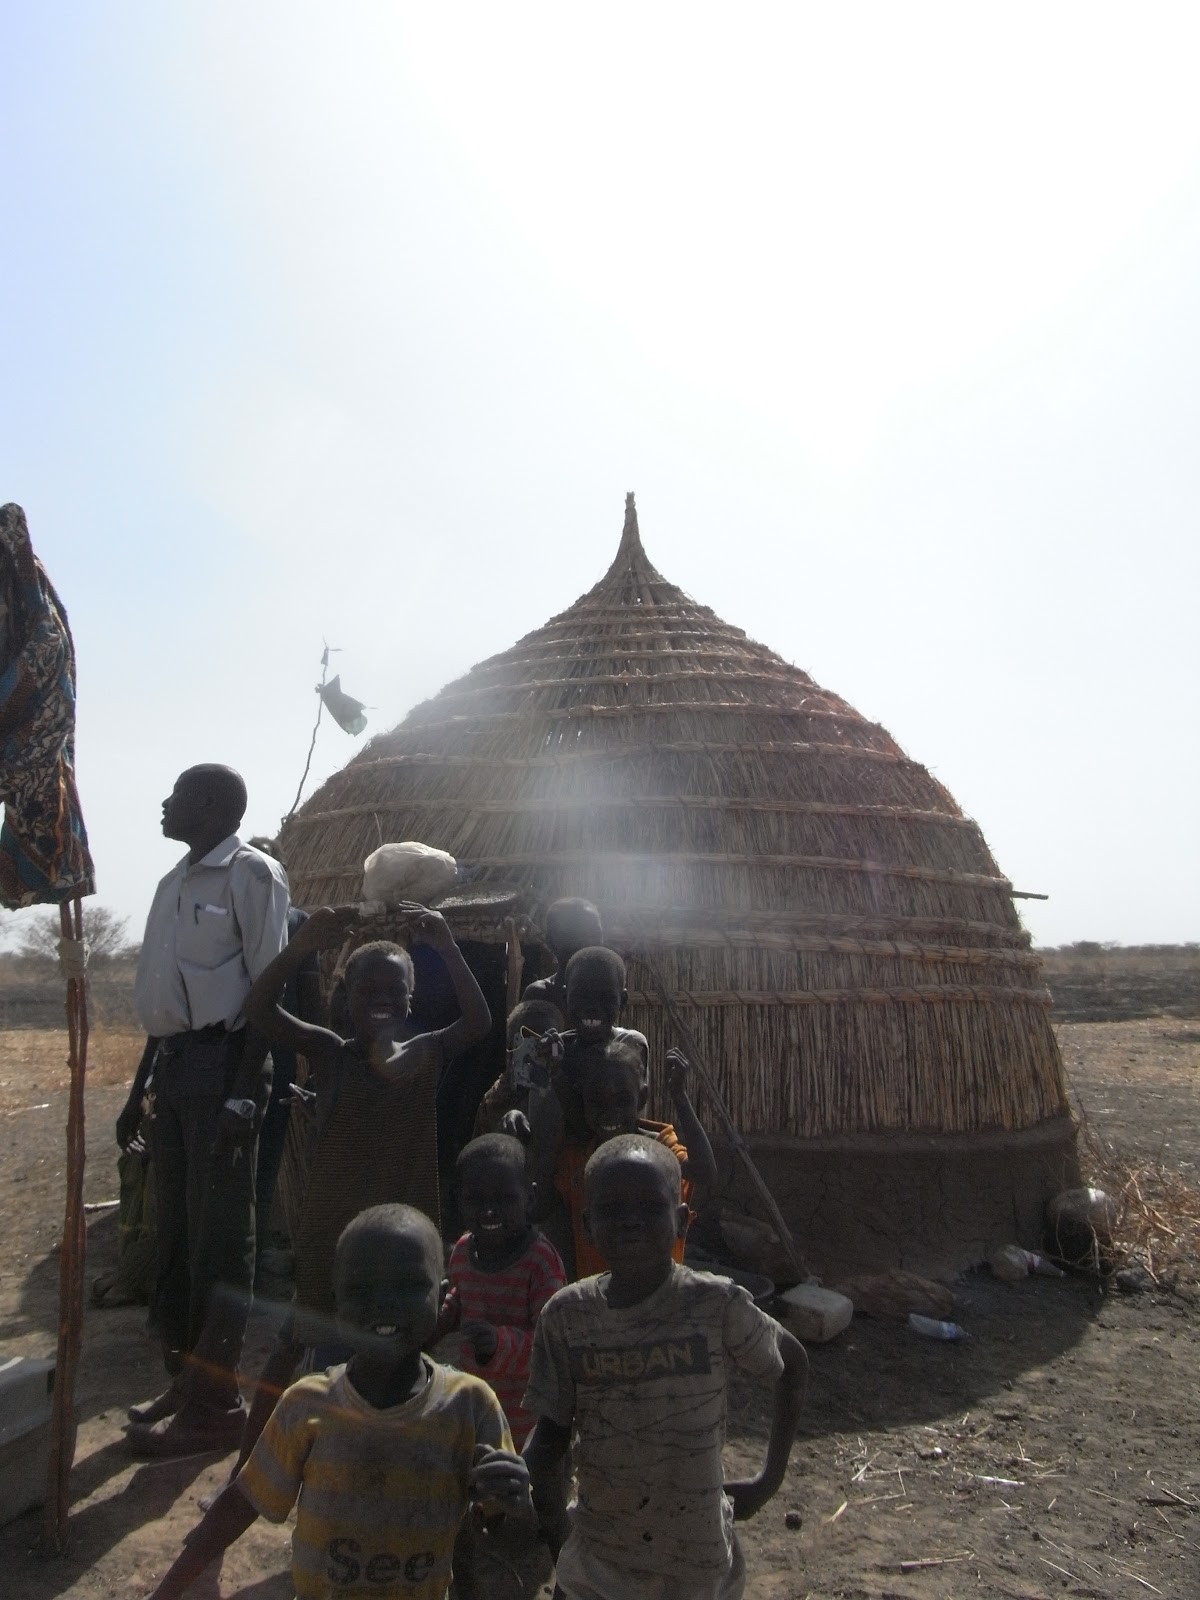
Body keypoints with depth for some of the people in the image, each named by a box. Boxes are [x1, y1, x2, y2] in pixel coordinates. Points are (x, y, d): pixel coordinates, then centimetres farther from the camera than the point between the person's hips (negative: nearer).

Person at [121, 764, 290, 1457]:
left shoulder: (250, 873, -9)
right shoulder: (176, 881, 17)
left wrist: (244, 1093, -20)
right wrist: (140, 1086, 19)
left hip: (220, 1064, -9)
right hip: (173, 1064, 9)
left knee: (219, 1240, -1)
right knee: (177, 1234, 16)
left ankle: (215, 1403, 10)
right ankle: (185, 1380, 29)